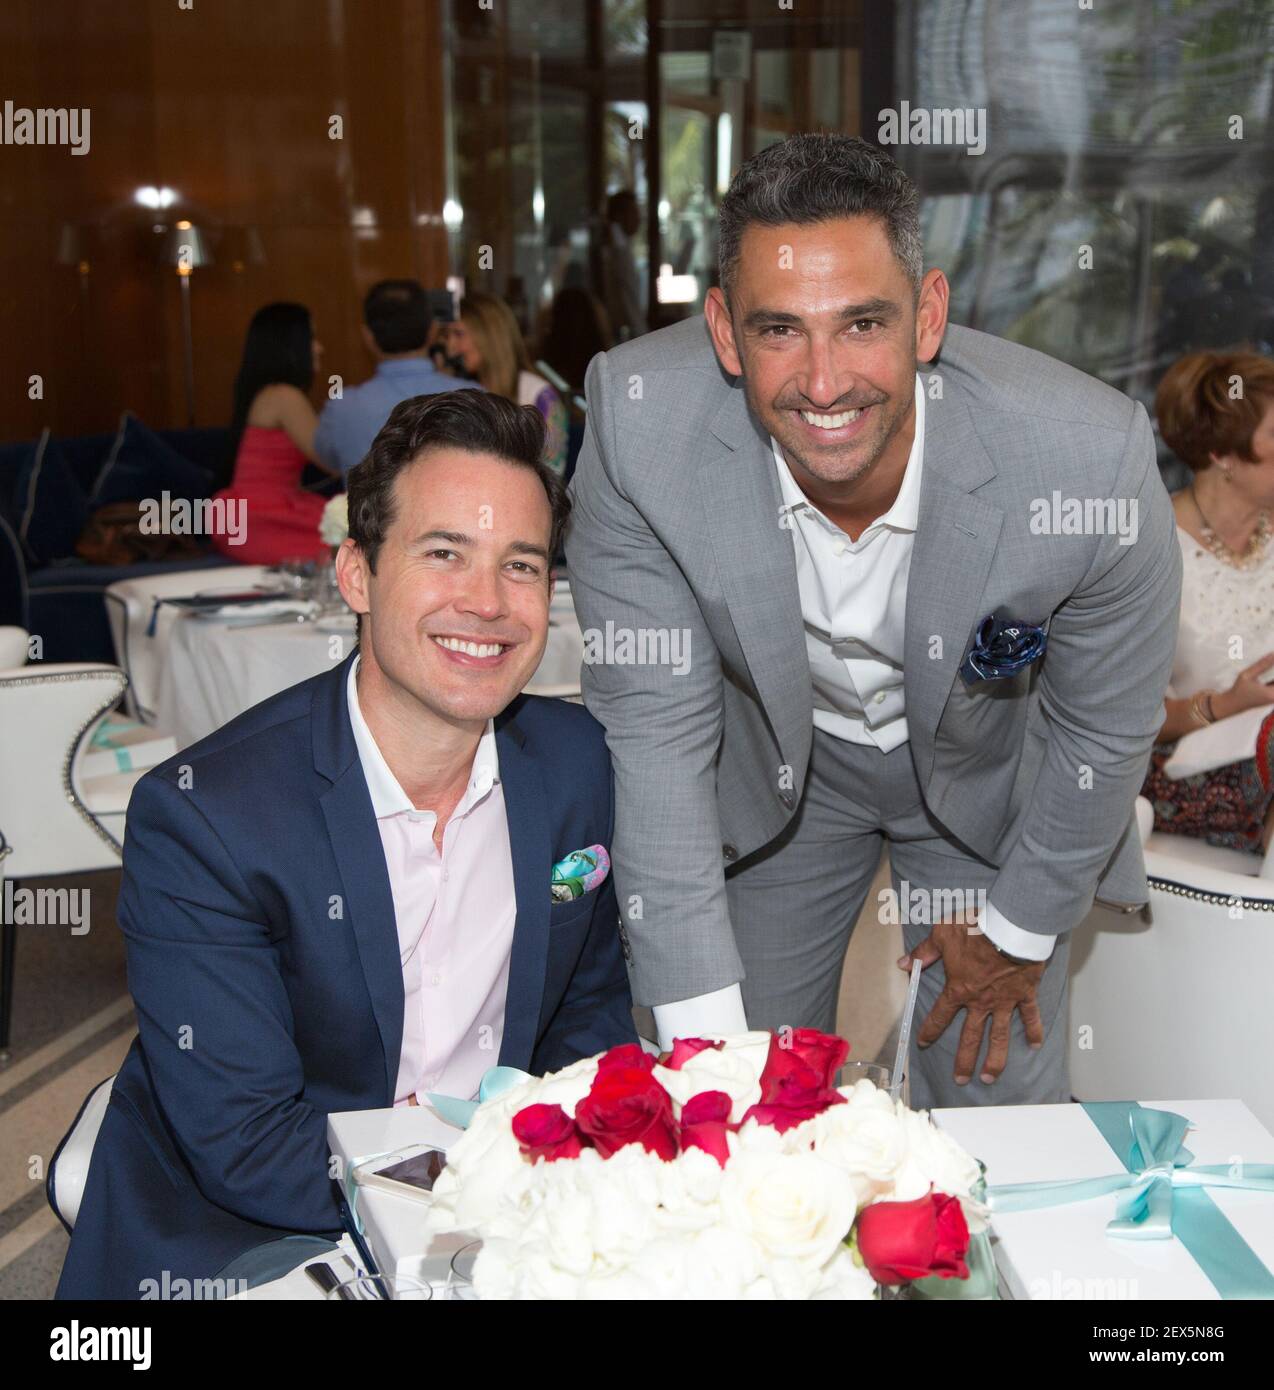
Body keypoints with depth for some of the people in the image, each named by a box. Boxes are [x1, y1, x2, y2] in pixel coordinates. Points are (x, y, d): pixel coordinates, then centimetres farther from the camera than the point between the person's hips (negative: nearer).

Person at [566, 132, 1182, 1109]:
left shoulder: (1091, 455, -34)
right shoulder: (640, 425, -32)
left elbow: (1107, 728, -15)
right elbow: (655, 731, -23)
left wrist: (1020, 928, -2)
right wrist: (699, 1020, -23)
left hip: (990, 773, 0)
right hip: (770, 766, 1)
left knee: (1002, 1107, 8)